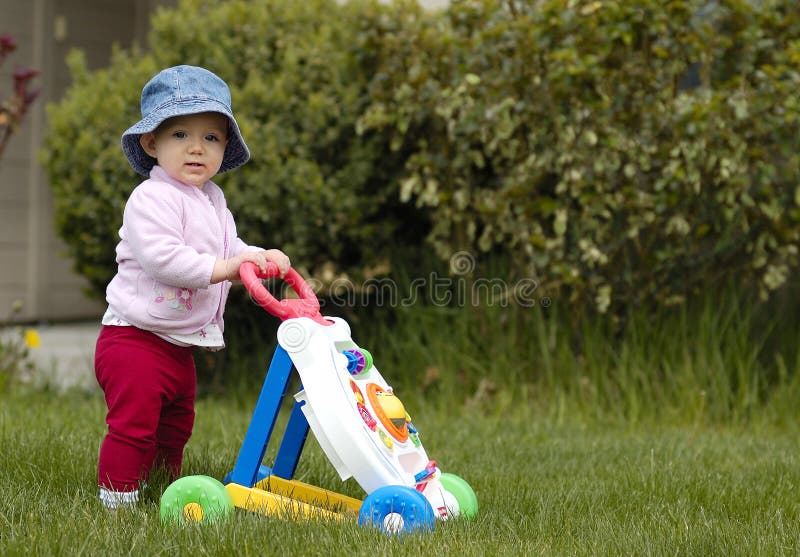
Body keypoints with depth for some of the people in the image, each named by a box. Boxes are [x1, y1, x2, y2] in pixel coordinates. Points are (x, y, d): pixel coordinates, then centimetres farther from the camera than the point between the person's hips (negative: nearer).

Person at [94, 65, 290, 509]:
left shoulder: (212, 201, 13)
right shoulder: (151, 198, -17)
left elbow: (228, 250, 21)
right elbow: (161, 256, -29)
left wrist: (261, 257, 0)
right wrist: (221, 268, -29)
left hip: (179, 346, 10)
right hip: (134, 339, -10)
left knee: (174, 427, 20)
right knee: (134, 423, -12)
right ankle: (117, 500, -5)